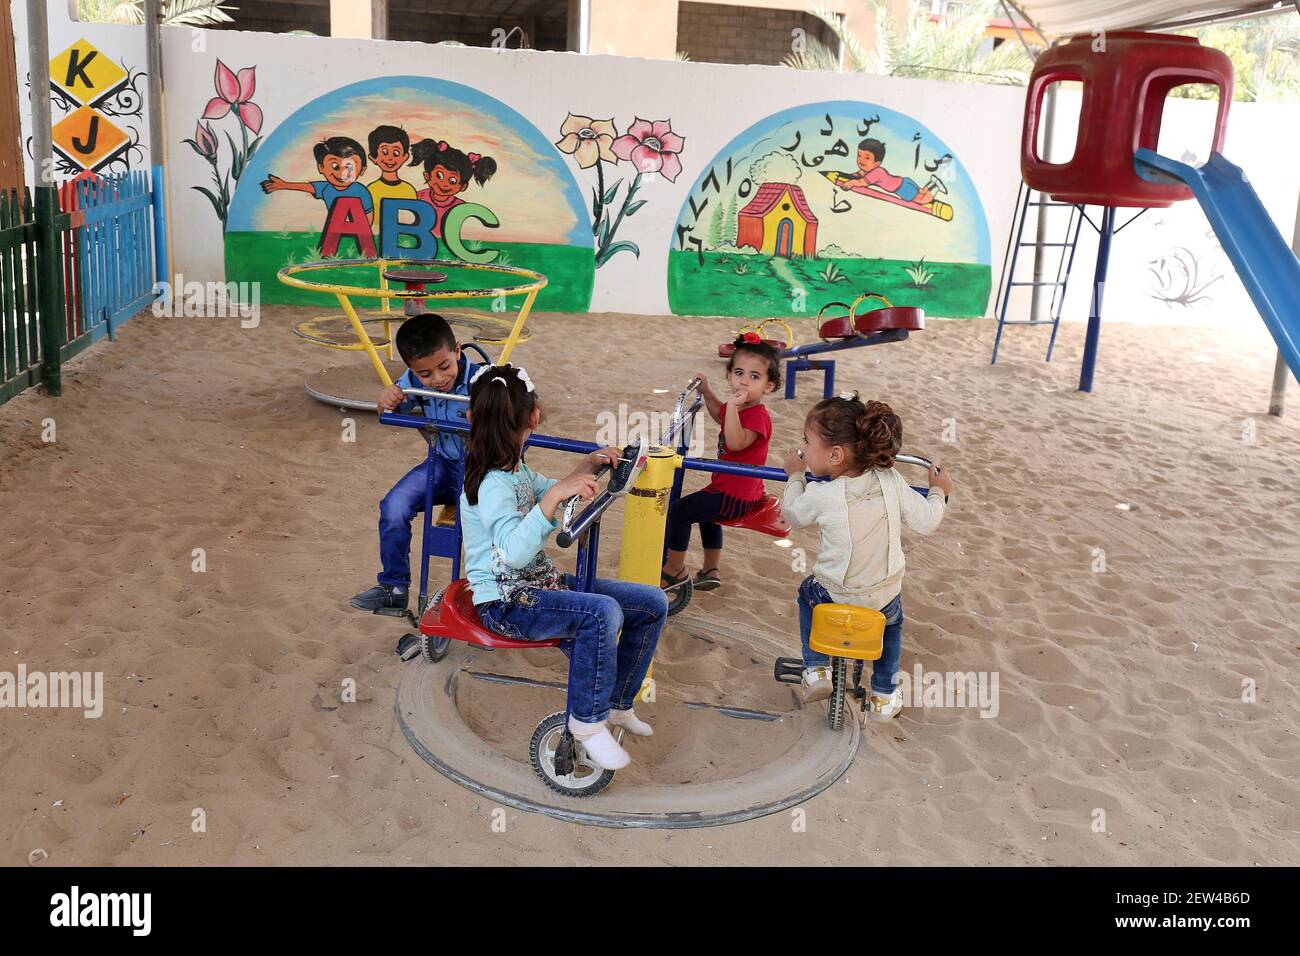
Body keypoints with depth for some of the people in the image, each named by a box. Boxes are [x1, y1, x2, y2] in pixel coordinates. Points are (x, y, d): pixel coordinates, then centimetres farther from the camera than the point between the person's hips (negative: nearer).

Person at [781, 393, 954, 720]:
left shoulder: (820, 495, -23)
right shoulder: (891, 481, -16)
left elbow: (792, 514, -1)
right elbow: (926, 522, -8)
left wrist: (795, 475, 15)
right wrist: (939, 492, 12)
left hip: (834, 594, -2)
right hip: (885, 596, 2)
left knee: (808, 593, 32)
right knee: (893, 620, 35)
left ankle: (816, 669, 25)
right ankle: (884, 694, 34)